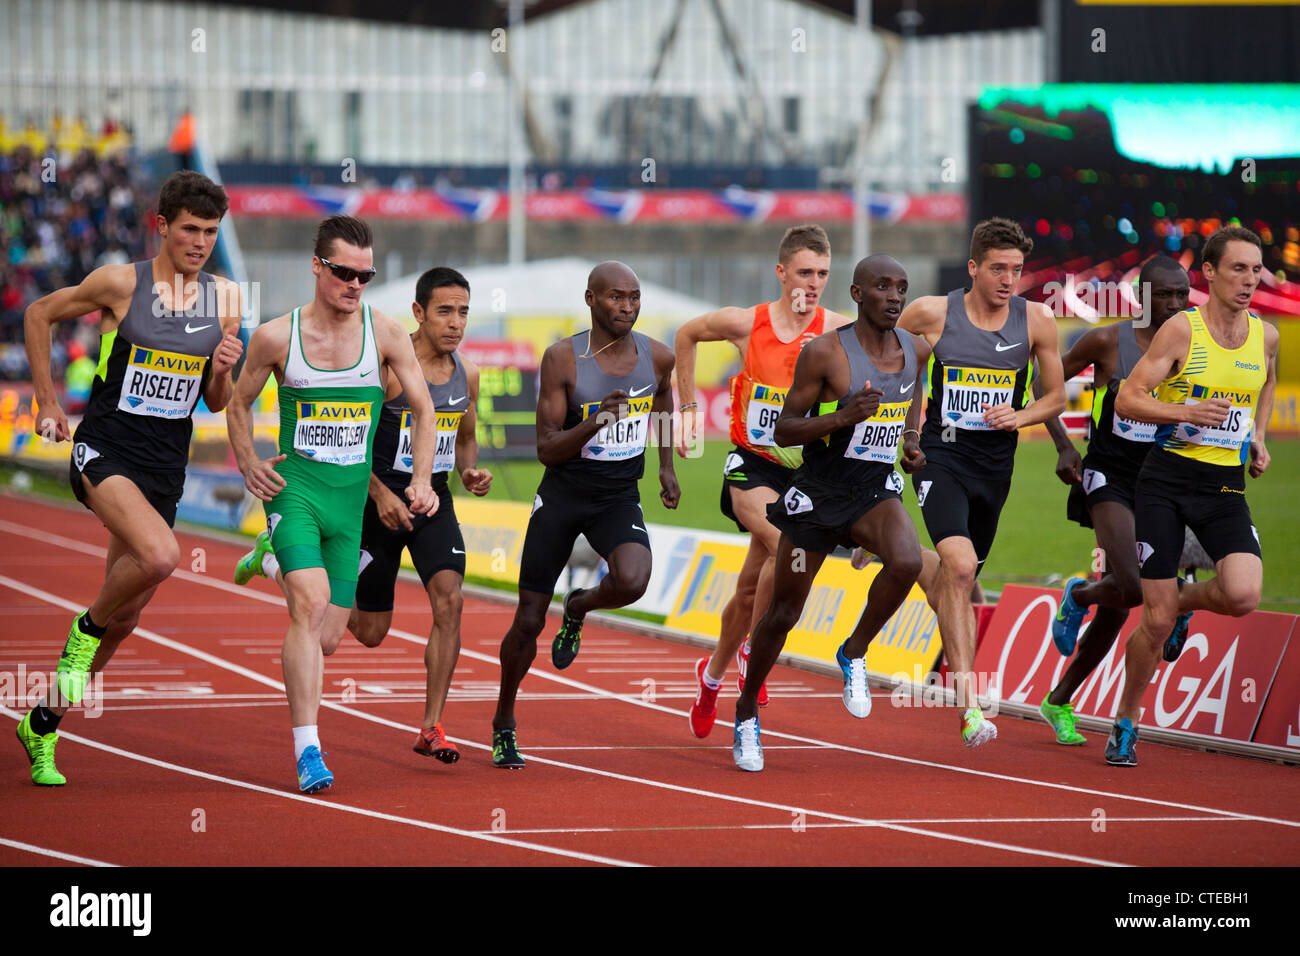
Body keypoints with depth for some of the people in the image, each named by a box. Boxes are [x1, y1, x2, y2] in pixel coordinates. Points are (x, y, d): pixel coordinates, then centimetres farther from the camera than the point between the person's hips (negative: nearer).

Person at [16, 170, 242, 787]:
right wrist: (47, 404, 6)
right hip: (104, 450, -5)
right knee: (160, 556, -32)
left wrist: (223, 371, -10)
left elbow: (217, 404, 13)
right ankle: (86, 627, -2)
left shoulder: (224, 299, 6)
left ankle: (43, 724, 27)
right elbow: (39, 315, 7)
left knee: (124, 618, 9)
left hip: (165, 465, 5)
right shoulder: (121, 283, -7)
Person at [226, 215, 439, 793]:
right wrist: (249, 464, -2)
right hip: (294, 488, -3)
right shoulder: (276, 338, -2)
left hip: (352, 495, 3)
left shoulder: (385, 334, 0)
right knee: (311, 606, -24)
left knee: (328, 638, 4)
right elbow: (239, 405, 12)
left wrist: (421, 480, -4)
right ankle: (307, 750, -25)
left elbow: (423, 411, 8)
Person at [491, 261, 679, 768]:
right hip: (562, 494, -2)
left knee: (632, 582, -29)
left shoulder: (657, 357, -4)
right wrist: (593, 423, -31)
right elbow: (546, 450, -15)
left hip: (620, 498, 2)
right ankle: (503, 726, 25)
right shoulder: (563, 359, -14)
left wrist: (666, 467, 17)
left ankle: (579, 608, 8)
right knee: (528, 622, 2)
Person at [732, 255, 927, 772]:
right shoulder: (824, 352, -15)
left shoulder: (916, 350, 0)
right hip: (819, 491, -3)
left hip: (877, 490, 3)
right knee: (784, 612, 6)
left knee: (906, 562, -30)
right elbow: (784, 430, -12)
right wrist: (844, 416, -27)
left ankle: (853, 654, -4)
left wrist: (911, 440, 4)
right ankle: (746, 713, 29)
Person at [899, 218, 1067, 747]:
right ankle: (969, 703, -27)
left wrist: (1021, 416, -10)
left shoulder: (1036, 320, -1)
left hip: (994, 461, 4)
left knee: (961, 577, 16)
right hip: (940, 453, -4)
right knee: (959, 567, -22)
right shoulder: (932, 313, -8)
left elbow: (1056, 396, 8)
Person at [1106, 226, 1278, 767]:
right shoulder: (1182, 329, -8)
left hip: (1225, 485, 3)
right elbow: (1127, 399, -10)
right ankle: (1125, 722, 17)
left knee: (1244, 595, -21)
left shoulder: (1266, 336, 6)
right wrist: (1186, 412, -24)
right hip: (1167, 479, -3)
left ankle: (1186, 600, 15)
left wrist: (1258, 438, 13)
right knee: (1155, 620, -4)